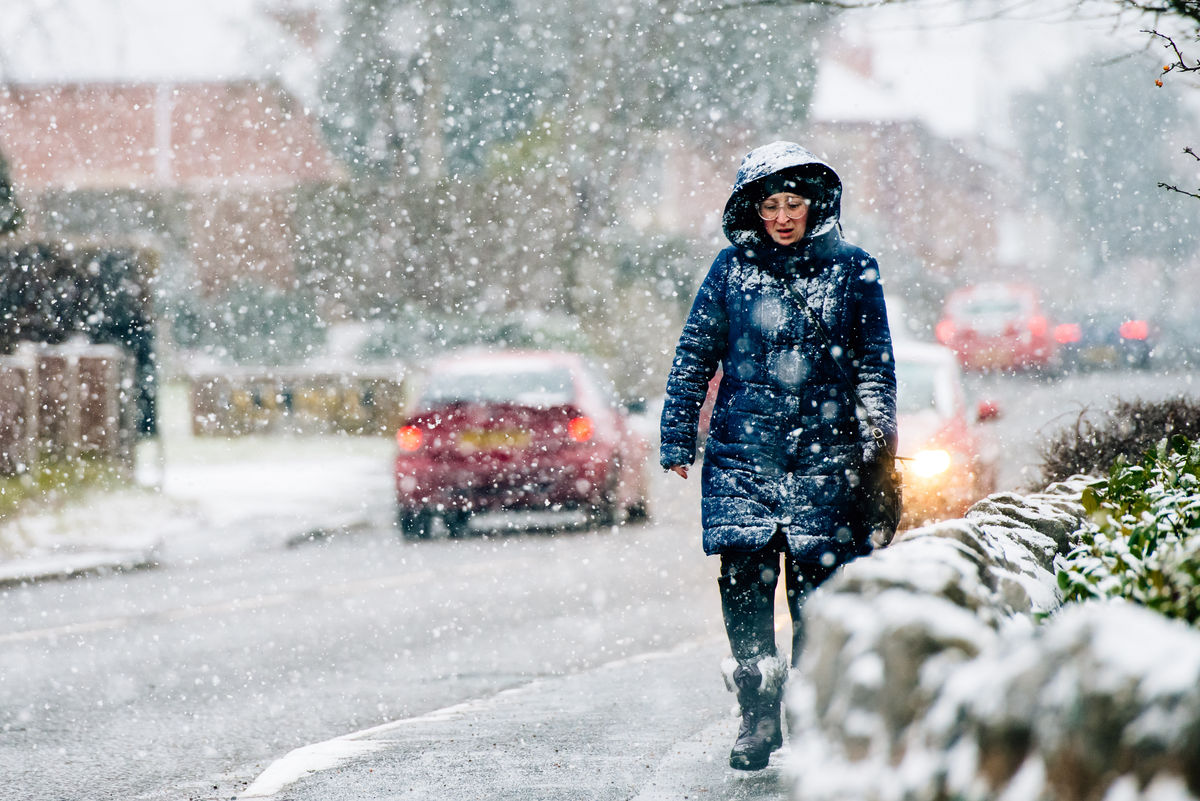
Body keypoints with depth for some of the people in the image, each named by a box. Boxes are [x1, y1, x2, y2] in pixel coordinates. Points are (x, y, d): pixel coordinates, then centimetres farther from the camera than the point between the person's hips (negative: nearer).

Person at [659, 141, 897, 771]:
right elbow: (694, 357, 11)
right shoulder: (732, 268, 7)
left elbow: (875, 362, 12)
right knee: (744, 581, -8)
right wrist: (677, 437, 9)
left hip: (826, 454, 0)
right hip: (742, 455, 1)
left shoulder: (852, 270, 6)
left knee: (817, 586, -4)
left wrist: (880, 434, 4)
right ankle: (758, 716, 1)